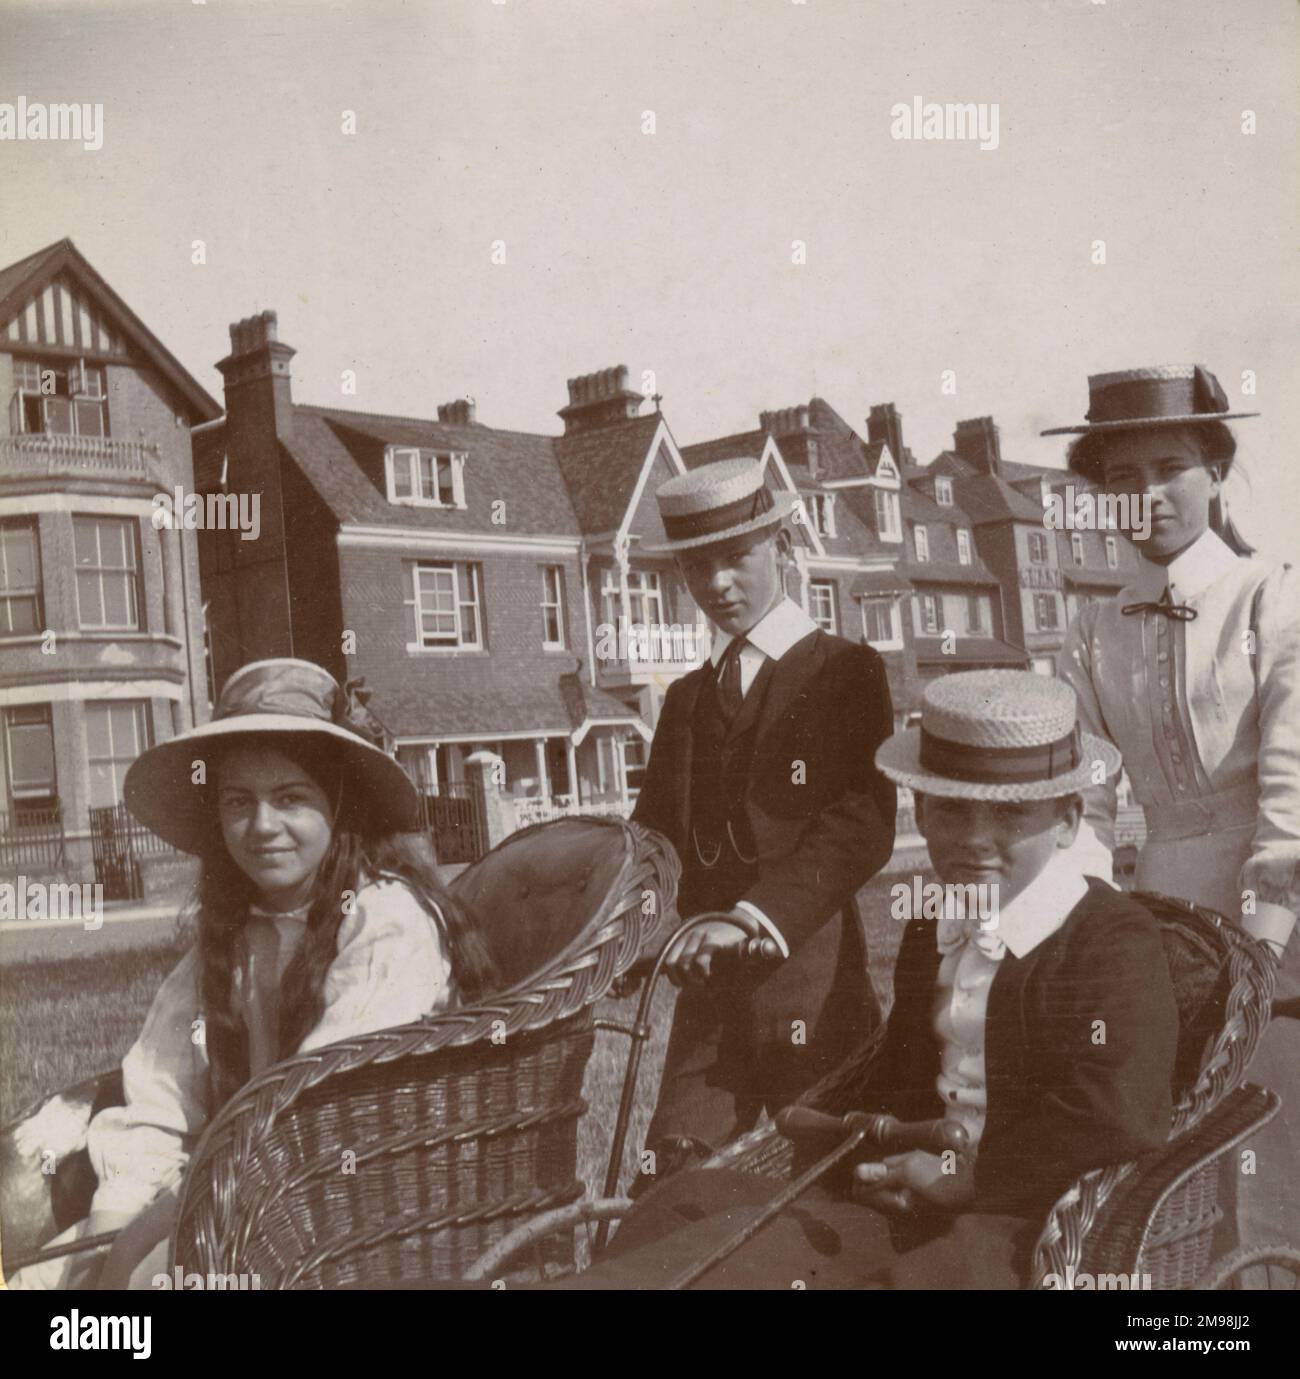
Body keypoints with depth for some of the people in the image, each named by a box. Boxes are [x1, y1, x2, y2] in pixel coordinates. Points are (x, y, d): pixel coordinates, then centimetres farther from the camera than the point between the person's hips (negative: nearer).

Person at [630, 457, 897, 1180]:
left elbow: (865, 823, -12)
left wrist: (753, 917, -24)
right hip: (707, 997, 5)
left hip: (813, 991, -4)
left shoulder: (846, 672, 1)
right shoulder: (686, 699, 20)